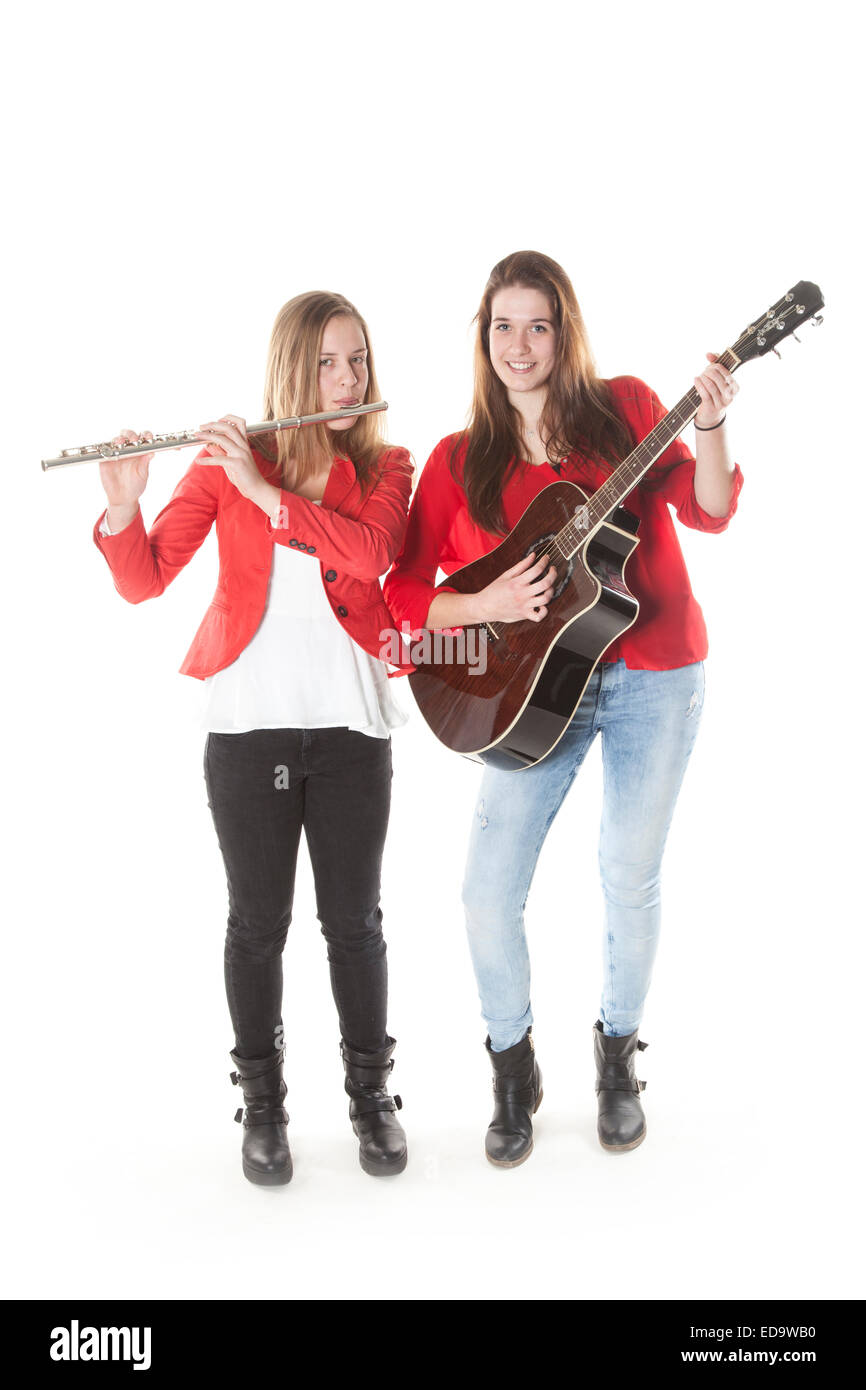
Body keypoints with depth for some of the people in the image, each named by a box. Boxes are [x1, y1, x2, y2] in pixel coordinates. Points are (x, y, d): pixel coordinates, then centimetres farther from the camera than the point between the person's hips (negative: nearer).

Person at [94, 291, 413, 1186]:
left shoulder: (385, 468, 6)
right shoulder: (225, 459, 3)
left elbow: (369, 553, -16)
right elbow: (143, 582, -4)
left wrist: (265, 491, -22)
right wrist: (122, 505, -21)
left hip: (350, 721, 1)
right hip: (248, 719, -1)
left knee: (354, 919, 7)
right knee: (258, 919, 6)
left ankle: (371, 1094, 24)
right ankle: (263, 1103, 22)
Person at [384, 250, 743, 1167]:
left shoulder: (625, 407, 2)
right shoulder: (460, 459, 2)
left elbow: (709, 512, -7)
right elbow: (404, 592, -1)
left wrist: (709, 428, -24)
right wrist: (488, 604, -18)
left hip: (655, 677, 0)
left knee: (630, 879, 7)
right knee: (488, 894, -5)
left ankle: (617, 1057, 32)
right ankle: (513, 1071, 21)